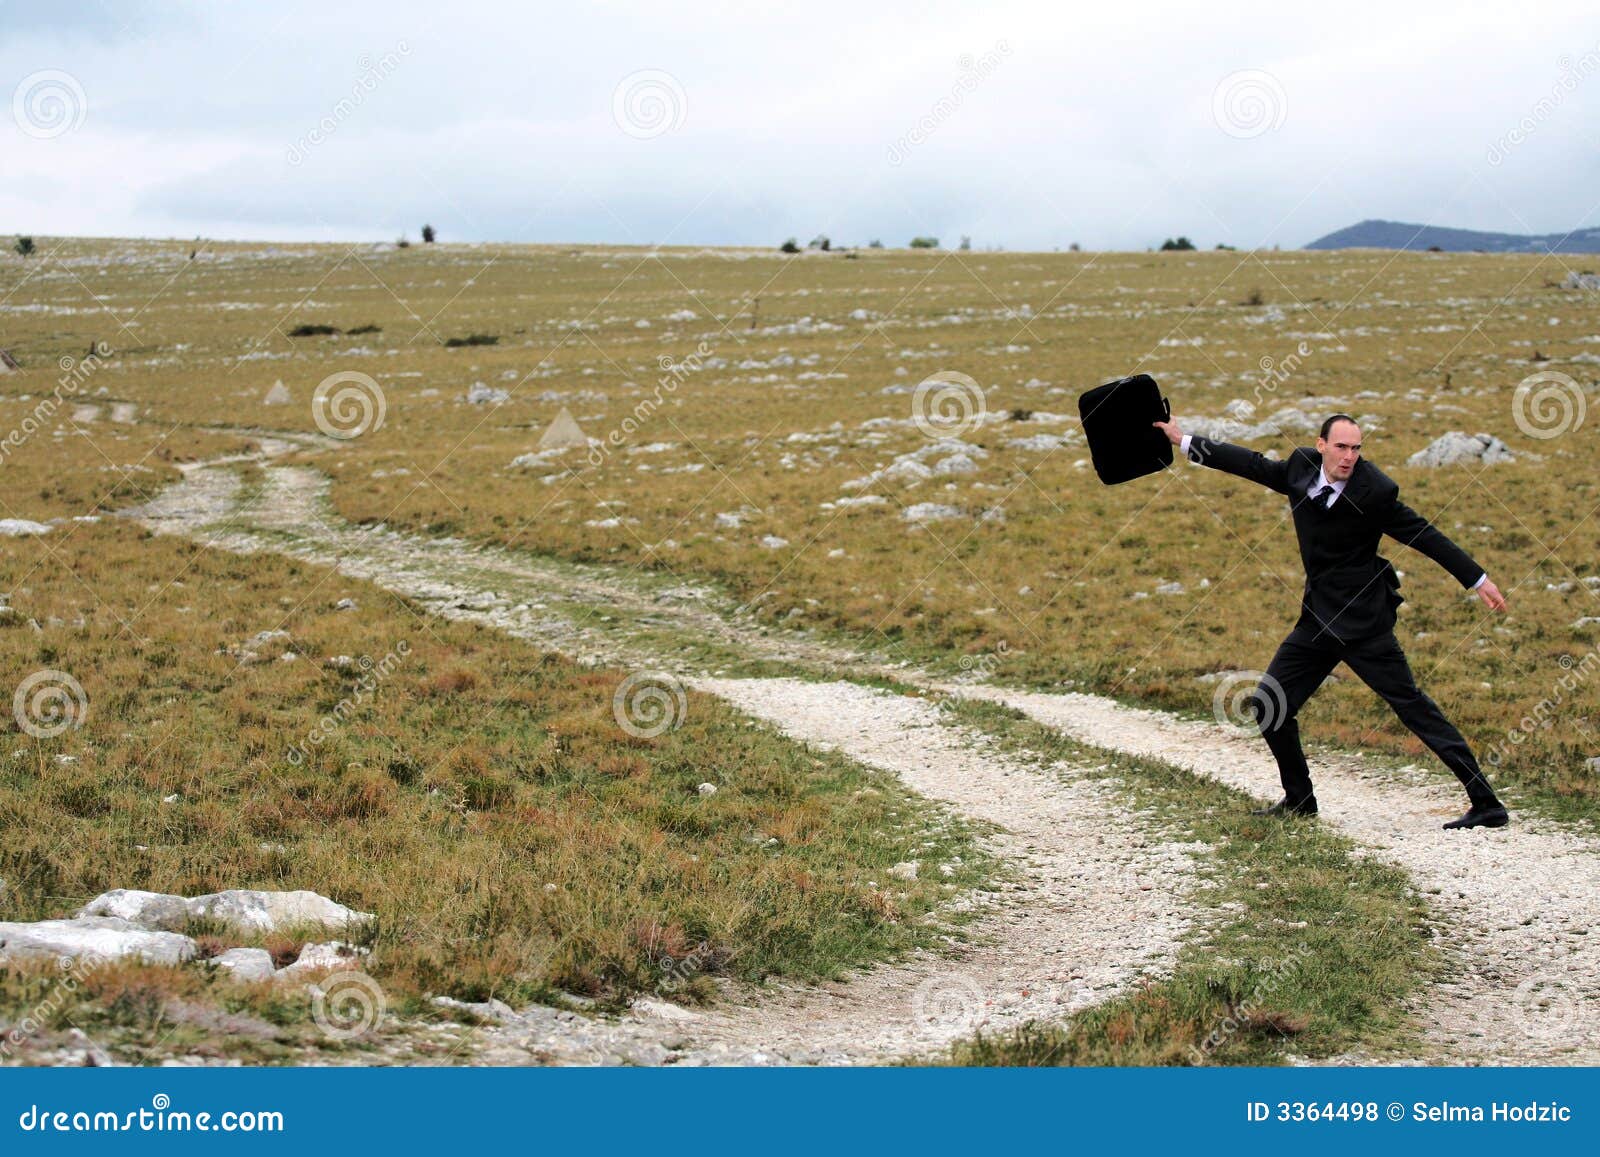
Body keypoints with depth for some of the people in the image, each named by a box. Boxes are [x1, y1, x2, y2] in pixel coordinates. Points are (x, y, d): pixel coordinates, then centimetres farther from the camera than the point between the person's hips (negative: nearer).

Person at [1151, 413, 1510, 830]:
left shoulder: (1373, 491, -15)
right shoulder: (1301, 468, 1)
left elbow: (1425, 536, -9)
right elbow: (1253, 464, 15)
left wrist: (1478, 580, -8)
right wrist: (1183, 440, 19)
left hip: (1364, 622, -7)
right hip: (1319, 619, 7)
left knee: (1411, 706, -10)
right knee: (1268, 706, 6)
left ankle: (1486, 803, -7)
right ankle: (1299, 799, 25)